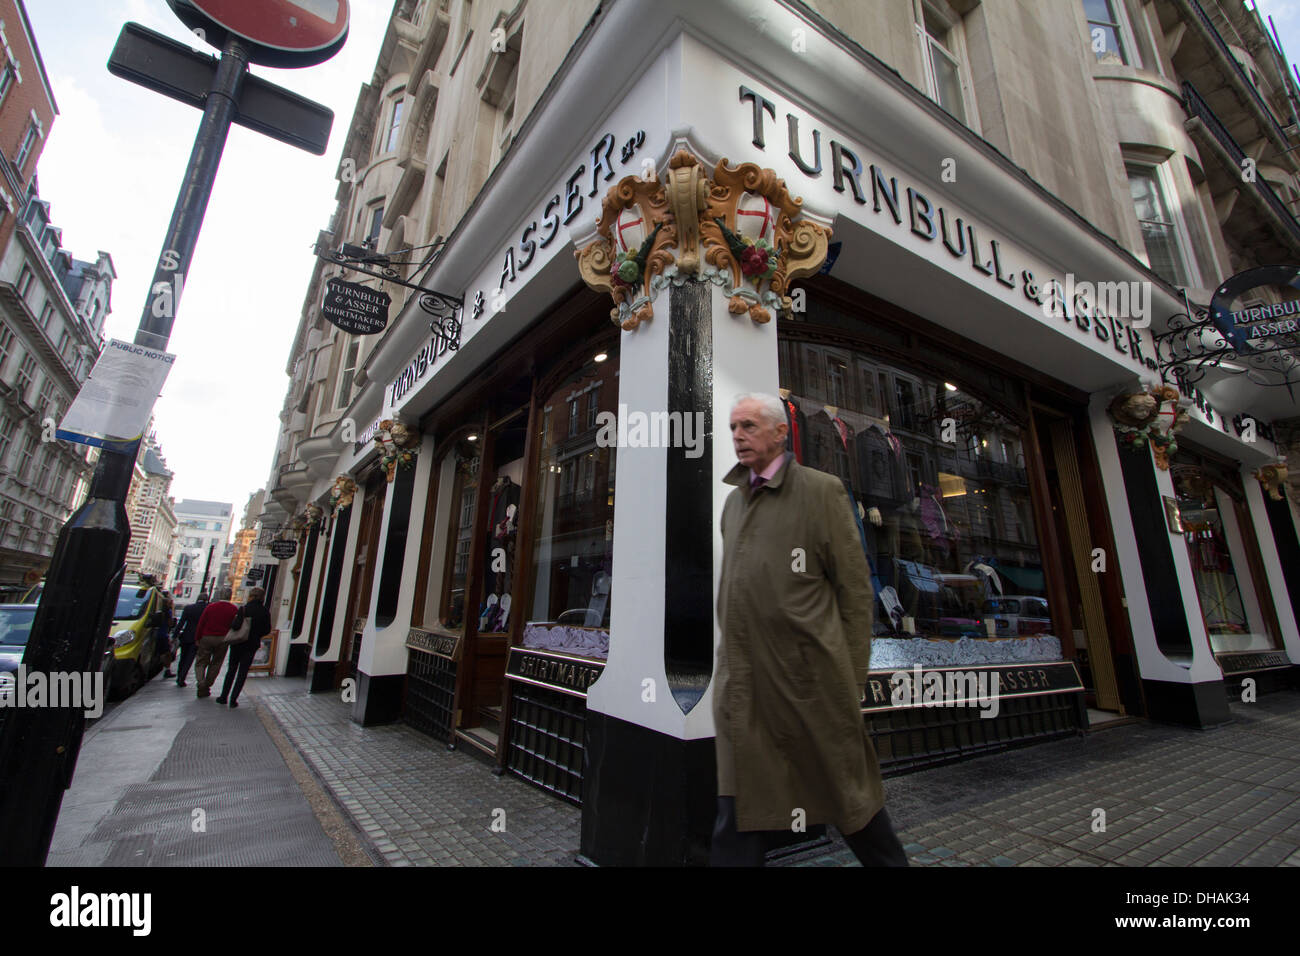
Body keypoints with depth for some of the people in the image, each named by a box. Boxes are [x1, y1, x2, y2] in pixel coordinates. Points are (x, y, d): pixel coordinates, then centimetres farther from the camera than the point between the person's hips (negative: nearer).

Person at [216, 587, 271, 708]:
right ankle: (233, 699, 6)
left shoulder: (244, 609, -9)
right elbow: (267, 630, -1)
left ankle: (224, 696, 22)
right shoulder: (265, 612, -3)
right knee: (243, 672, 7)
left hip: (238, 643, 0)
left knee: (232, 670, 16)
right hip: (252, 645, 1)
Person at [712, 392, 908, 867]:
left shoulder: (822, 490, -3)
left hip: (808, 676, -4)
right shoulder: (733, 501, 13)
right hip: (742, 683, 5)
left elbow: (855, 589, -4)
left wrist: (851, 677, -6)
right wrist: (732, 660, 14)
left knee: (847, 787, 14)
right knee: (738, 805, 9)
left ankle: (890, 861, 40)